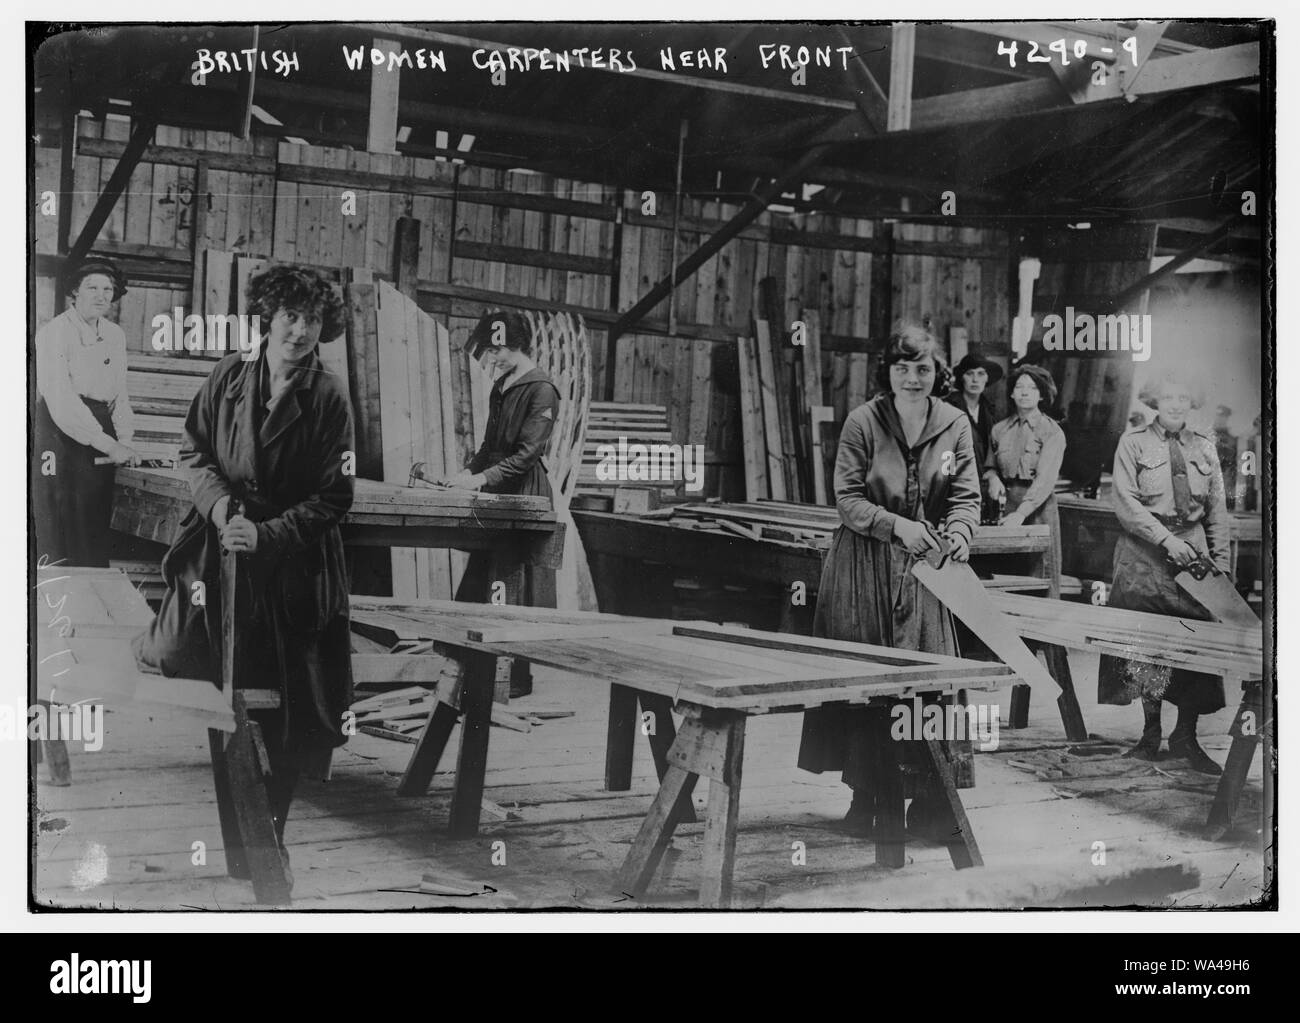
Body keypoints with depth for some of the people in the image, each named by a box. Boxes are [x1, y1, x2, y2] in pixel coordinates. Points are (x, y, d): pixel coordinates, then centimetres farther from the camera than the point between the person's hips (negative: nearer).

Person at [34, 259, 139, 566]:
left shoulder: (115, 335, 12)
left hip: (102, 440, 6)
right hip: (59, 434, -6)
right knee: (59, 541, -4)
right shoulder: (53, 333, -10)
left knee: (96, 532, 8)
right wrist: (108, 444, -24)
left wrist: (124, 439, -3)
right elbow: (61, 400, -19)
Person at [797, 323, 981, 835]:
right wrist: (898, 526, -23)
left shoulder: (955, 424, 2)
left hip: (925, 565, 2)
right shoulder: (863, 421, -6)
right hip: (865, 566, -1)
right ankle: (863, 795, 14)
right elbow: (848, 499, -8)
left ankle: (927, 794, 5)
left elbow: (965, 495, 1)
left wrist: (959, 531, -20)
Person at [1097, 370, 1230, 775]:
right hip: (1145, 550, -2)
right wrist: (1166, 539, -16)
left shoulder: (1204, 447, 12)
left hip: (1193, 548, 3)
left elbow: (1217, 509, 13)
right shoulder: (1133, 443, 2)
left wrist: (1220, 561, 6)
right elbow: (1125, 502, -7)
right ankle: (1151, 733, 9)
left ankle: (1186, 736, 3)